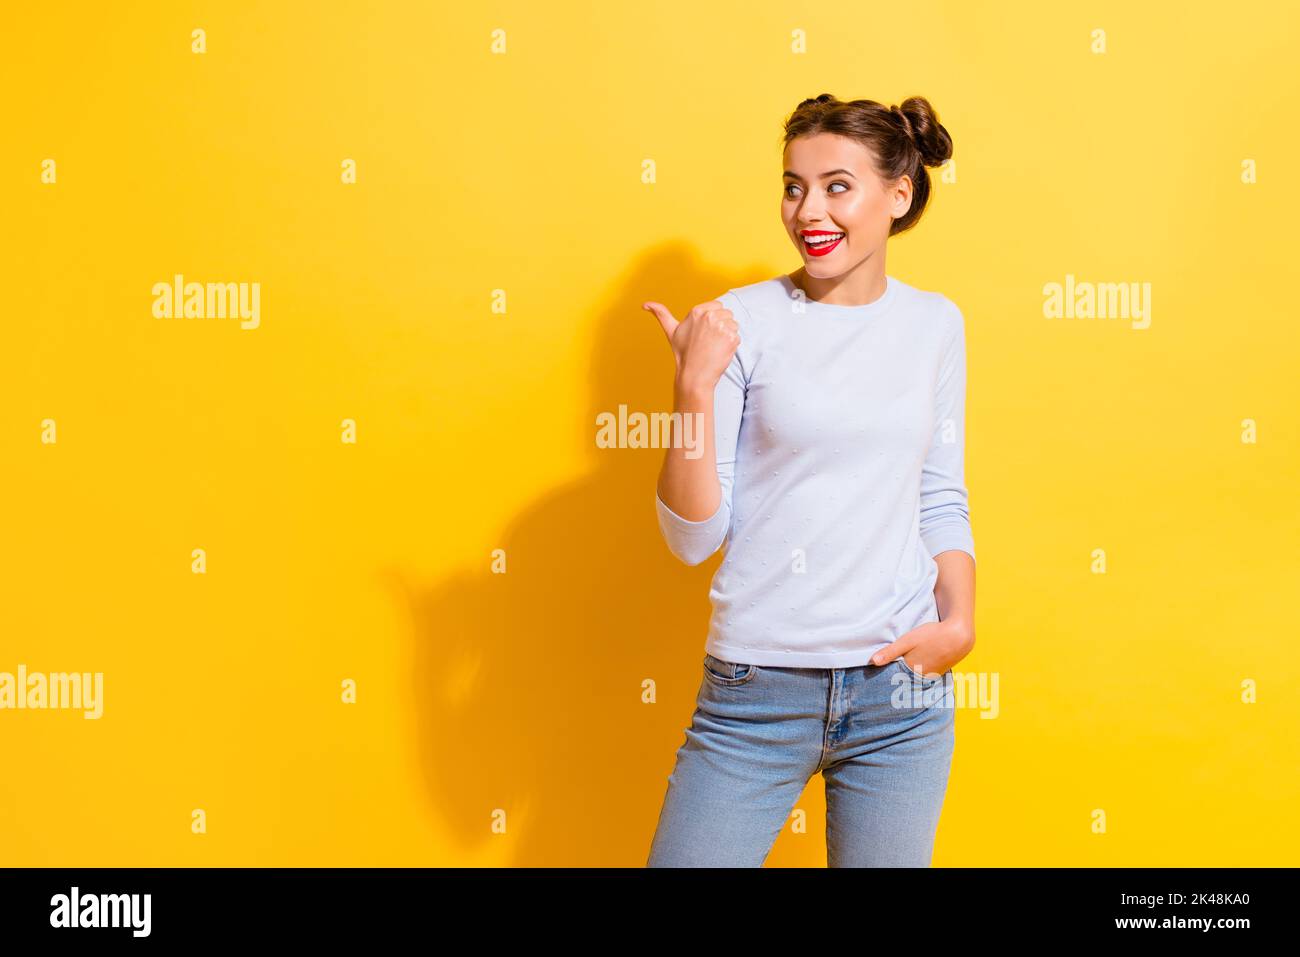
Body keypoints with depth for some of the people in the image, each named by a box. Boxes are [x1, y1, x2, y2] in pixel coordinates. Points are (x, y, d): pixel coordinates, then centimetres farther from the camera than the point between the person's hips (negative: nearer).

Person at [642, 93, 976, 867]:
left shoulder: (934, 323, 5)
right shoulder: (741, 322, -5)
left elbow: (942, 499, 13)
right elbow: (694, 539, -6)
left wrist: (960, 622, -2)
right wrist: (696, 386, -16)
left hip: (902, 692, 3)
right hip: (756, 689, -2)